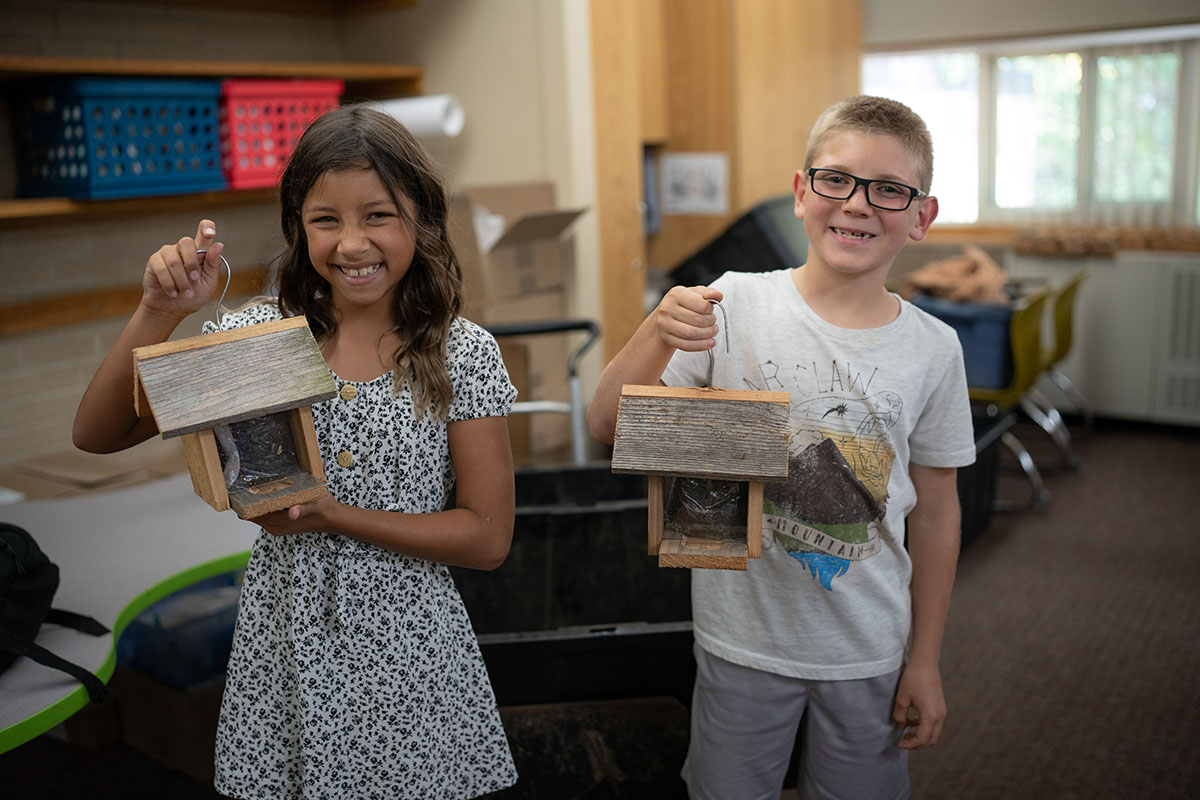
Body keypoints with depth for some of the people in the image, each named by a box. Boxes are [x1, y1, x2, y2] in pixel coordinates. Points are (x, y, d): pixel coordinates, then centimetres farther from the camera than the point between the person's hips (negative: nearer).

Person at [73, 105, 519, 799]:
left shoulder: (463, 354, -10)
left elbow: (488, 538, -10)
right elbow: (97, 435, -4)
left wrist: (329, 514, -18)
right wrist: (160, 313, -19)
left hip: (409, 661, -1)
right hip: (284, 649, 2)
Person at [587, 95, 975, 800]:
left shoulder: (933, 348, -6)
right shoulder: (736, 306, -12)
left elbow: (935, 510, 2)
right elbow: (607, 428, -12)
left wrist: (925, 662, 6)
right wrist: (657, 336, -30)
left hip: (869, 654, 1)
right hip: (743, 641, -1)